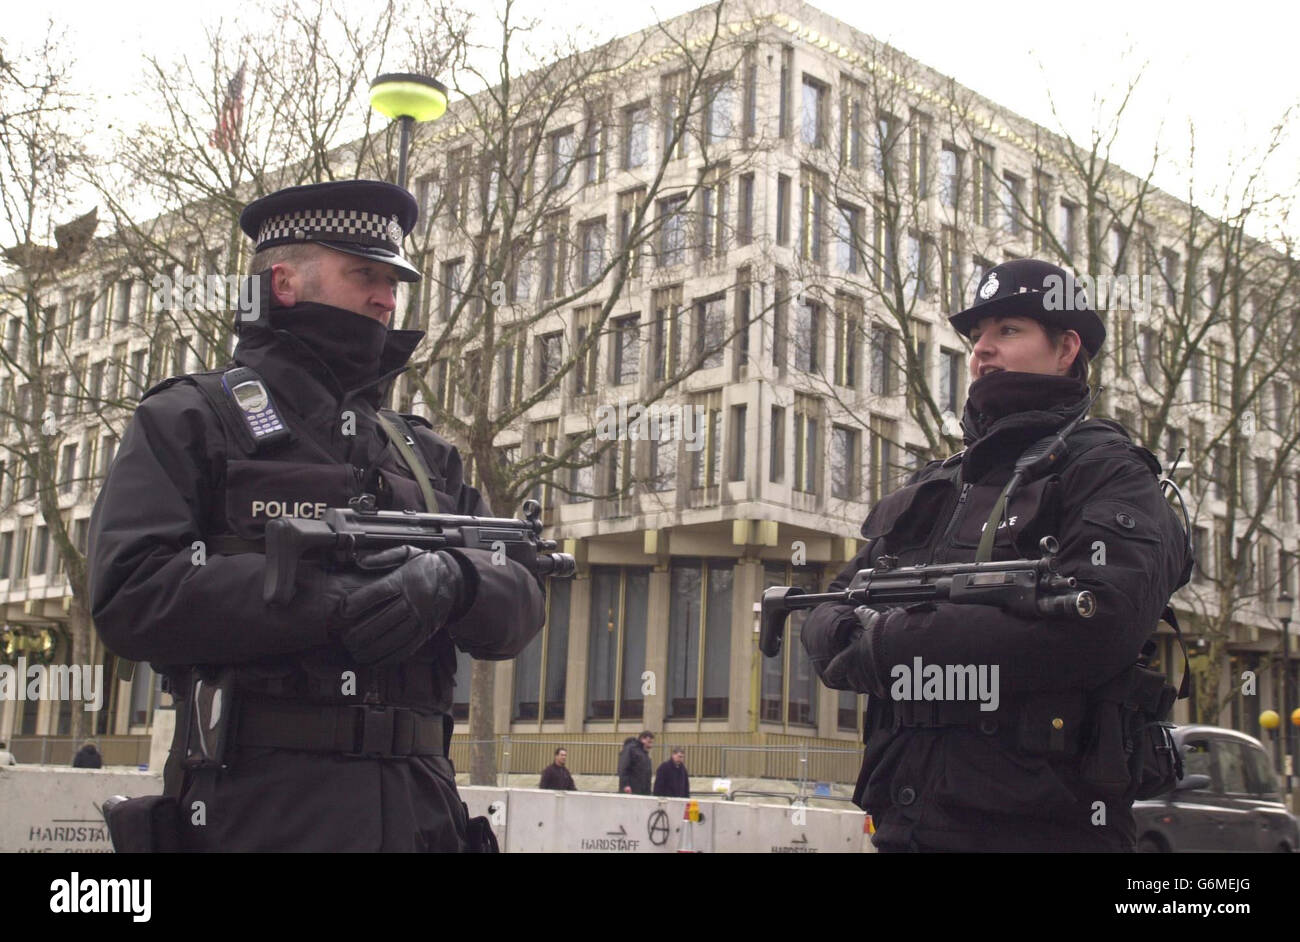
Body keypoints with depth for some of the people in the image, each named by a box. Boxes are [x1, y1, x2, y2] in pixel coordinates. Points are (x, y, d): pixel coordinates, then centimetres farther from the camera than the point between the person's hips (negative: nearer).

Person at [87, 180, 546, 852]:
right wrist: (333, 602, -18)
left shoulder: (425, 454, 18)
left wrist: (451, 581, -14)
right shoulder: (189, 420, 4)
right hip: (259, 812, -5)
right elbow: (129, 594, -11)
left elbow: (520, 607, 9)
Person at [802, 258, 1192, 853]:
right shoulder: (930, 491, 18)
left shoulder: (1109, 472, -3)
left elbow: (1098, 625, -21)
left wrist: (889, 646, -15)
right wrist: (846, 634, -13)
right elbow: (827, 620, 13)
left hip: (1041, 827, -6)